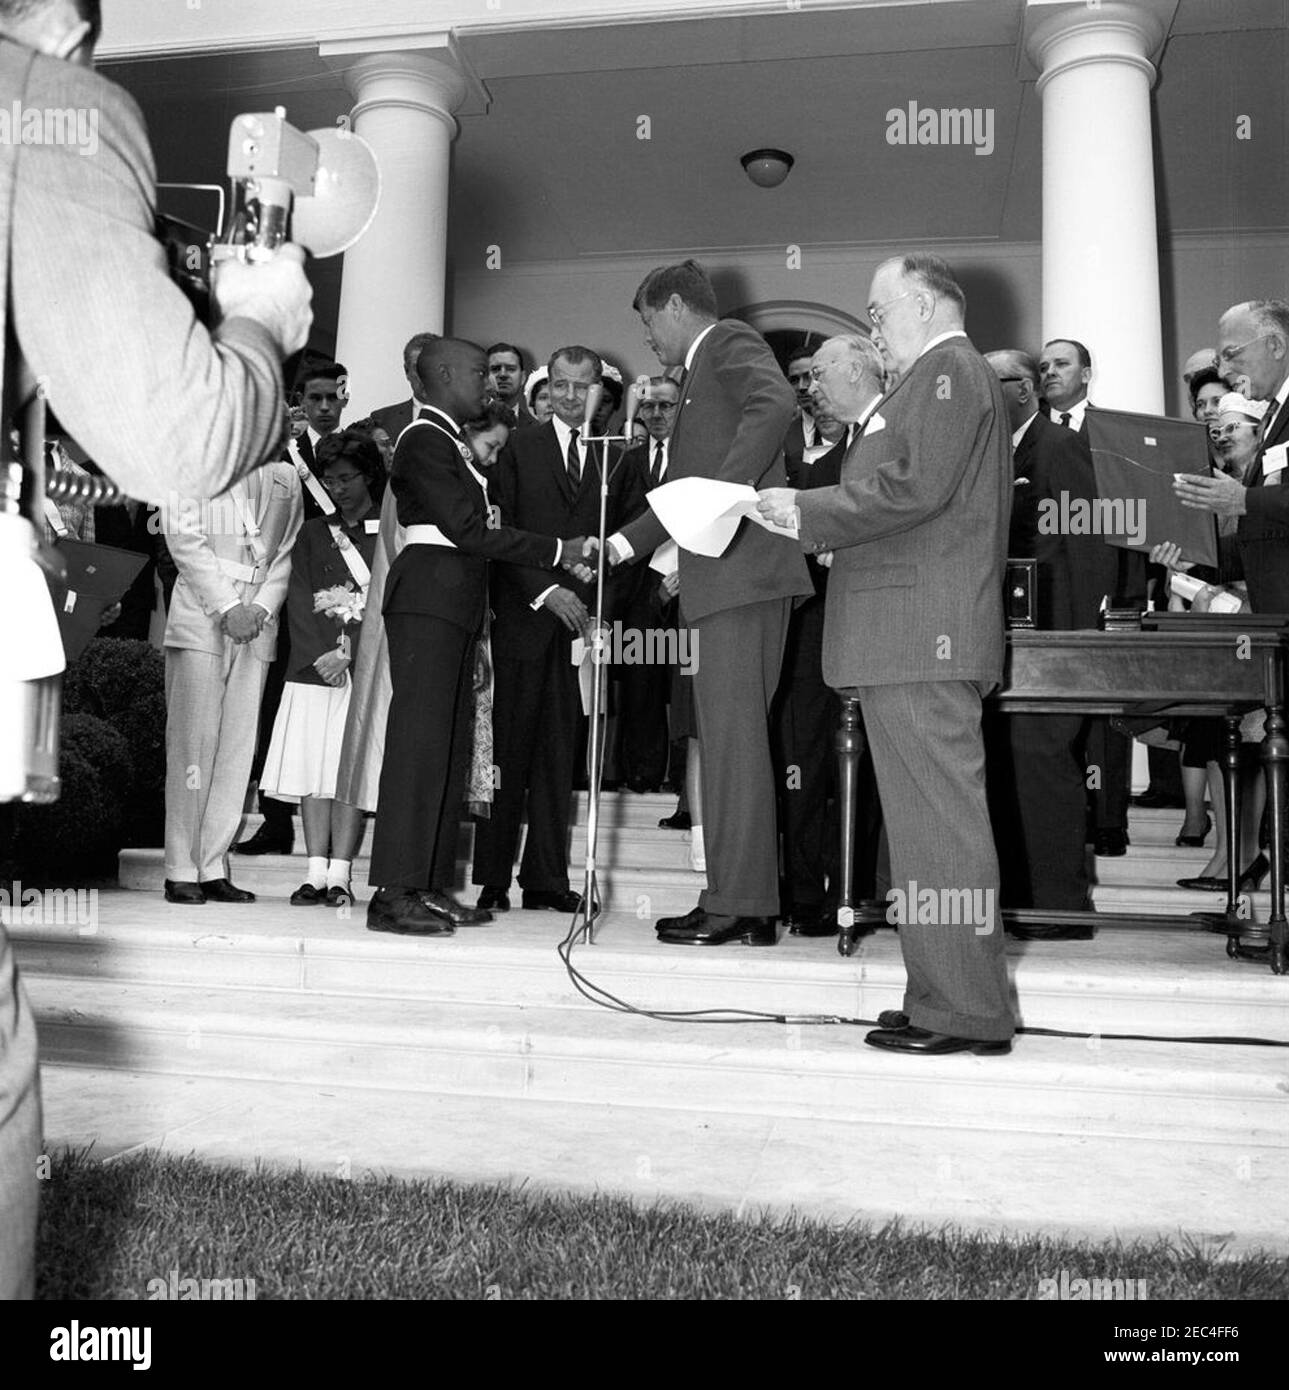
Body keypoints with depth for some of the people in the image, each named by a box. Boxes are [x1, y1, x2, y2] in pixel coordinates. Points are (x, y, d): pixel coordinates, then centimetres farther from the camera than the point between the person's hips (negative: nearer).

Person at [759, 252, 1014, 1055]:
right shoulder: (935, 380, 26)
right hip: (909, 637, 10)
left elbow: (917, 487, -18)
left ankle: (969, 1013, -2)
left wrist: (807, 509, -10)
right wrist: (812, 517, 13)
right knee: (929, 820, 11)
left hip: (922, 637, -10)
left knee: (941, 820, -8)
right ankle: (946, 1000, 18)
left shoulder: (950, 369, -4)